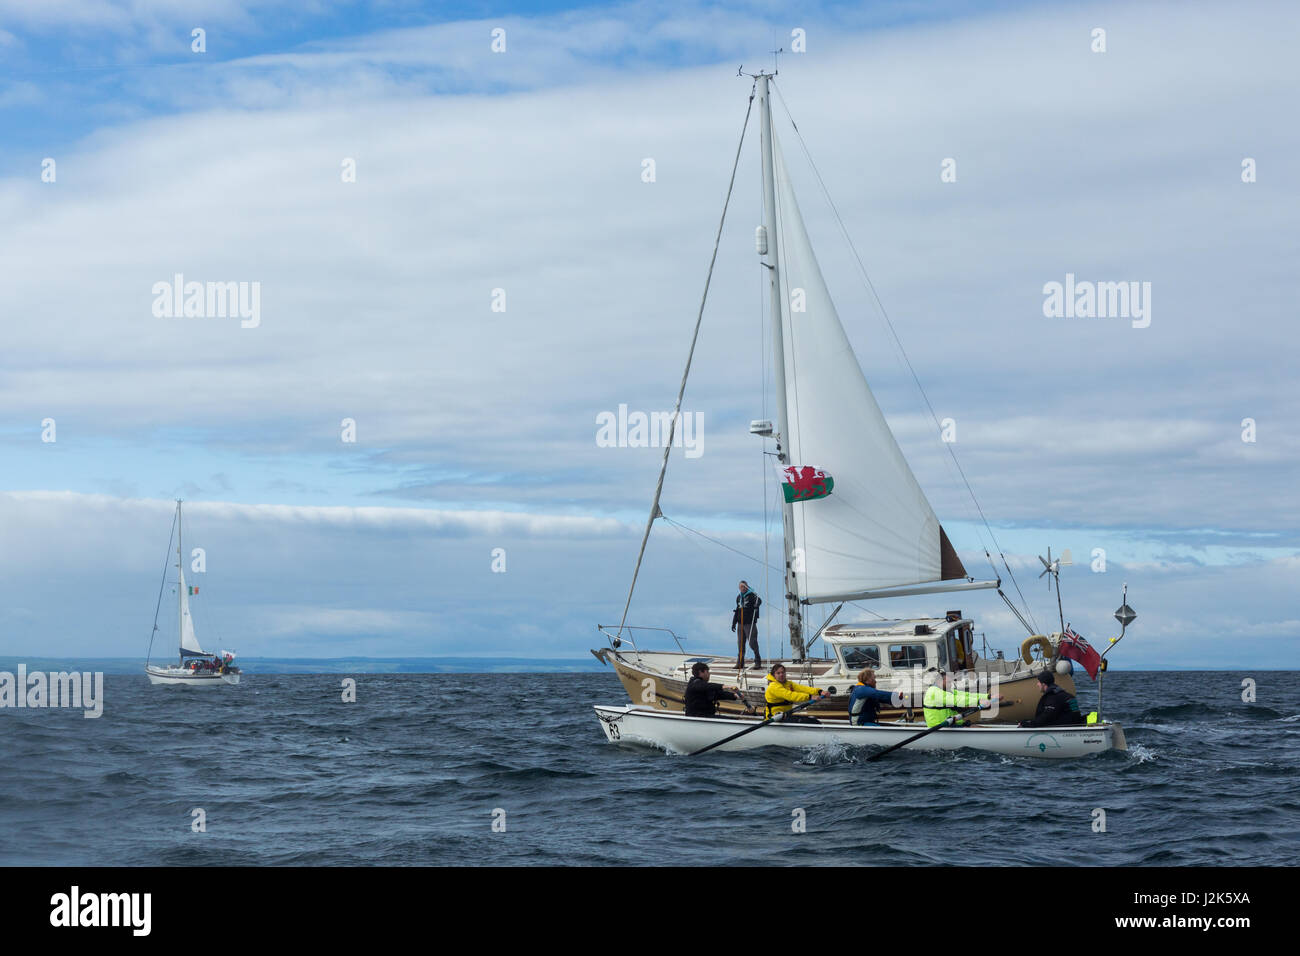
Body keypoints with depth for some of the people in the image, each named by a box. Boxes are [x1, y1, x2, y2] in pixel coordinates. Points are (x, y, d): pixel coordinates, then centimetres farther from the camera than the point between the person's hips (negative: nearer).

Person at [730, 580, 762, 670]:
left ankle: (758, 661, 4)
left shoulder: (751, 595, -5)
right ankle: (740, 662, 11)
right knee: (740, 643, 6)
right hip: (740, 624, 6)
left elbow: (759, 601, -26)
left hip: (750, 623, -6)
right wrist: (734, 622, 23)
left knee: (752, 642, -8)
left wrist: (756, 604, -49)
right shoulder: (738, 597, 15)